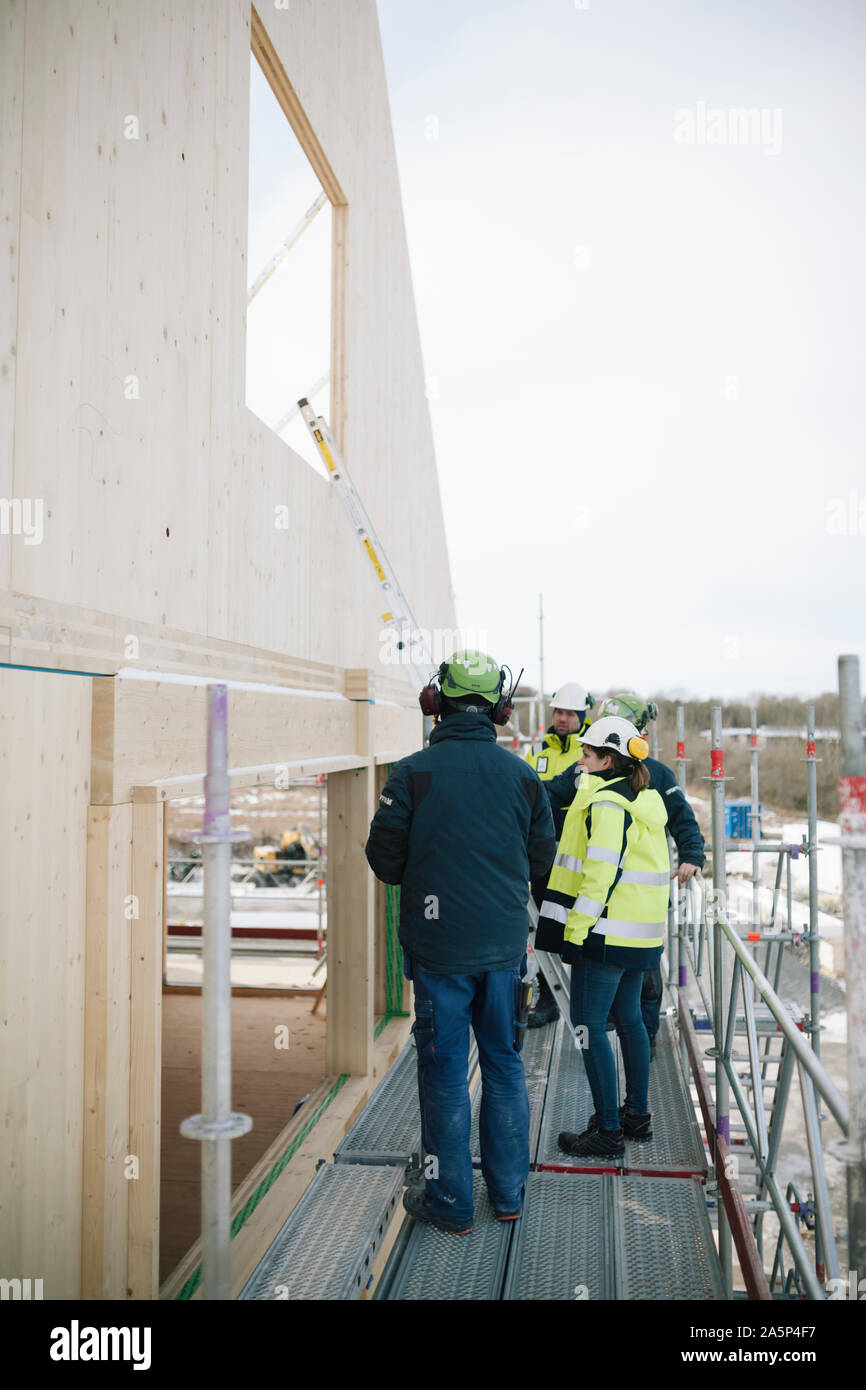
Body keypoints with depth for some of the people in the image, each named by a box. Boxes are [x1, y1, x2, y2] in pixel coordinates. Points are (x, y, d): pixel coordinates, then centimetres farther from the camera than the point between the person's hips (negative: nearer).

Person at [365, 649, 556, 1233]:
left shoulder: (412, 773, -11)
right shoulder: (522, 774, -2)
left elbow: (385, 861, -7)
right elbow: (541, 860, 6)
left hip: (440, 946, -3)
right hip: (505, 944, 3)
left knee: (445, 1070, 8)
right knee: (504, 1062, 17)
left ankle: (450, 1202, 20)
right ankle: (508, 1192, 29)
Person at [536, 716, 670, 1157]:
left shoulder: (606, 804, -17)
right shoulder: (646, 799, 12)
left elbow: (600, 874, -22)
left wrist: (574, 931, -19)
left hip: (608, 933, -10)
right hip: (639, 933, 10)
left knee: (588, 1024, -2)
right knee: (628, 1018, 19)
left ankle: (608, 1130, 3)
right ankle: (637, 1114, 30)